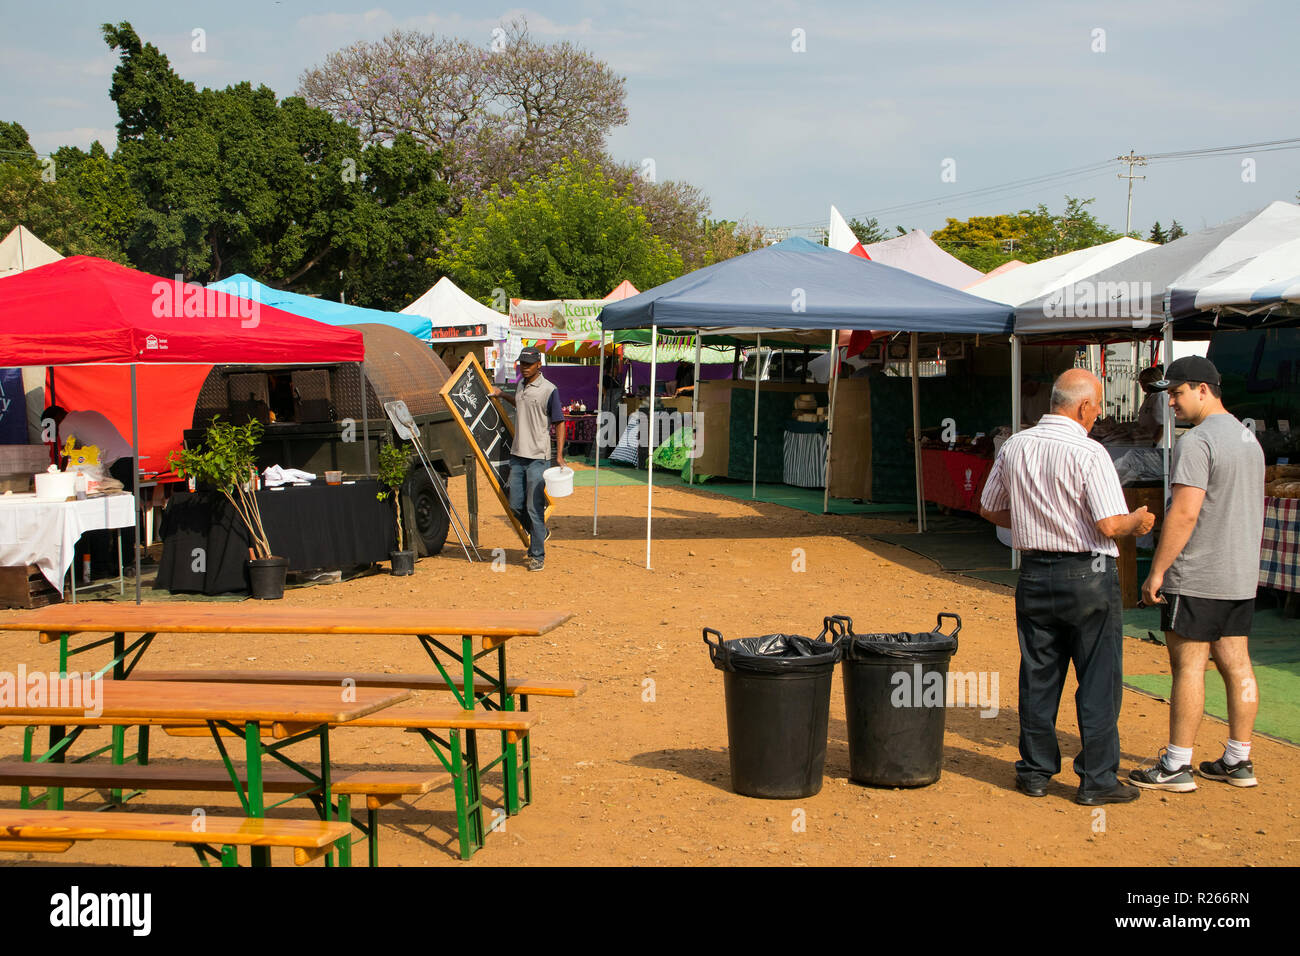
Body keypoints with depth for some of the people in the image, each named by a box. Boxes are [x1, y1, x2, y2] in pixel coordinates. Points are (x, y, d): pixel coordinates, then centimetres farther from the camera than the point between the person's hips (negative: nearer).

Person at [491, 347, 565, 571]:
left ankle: (538, 556, 2)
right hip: (518, 455, 7)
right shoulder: (521, 385, 12)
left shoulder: (548, 390, -10)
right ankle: (539, 534, 34)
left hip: (538, 457, -7)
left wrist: (559, 455, -14)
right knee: (516, 505, 10)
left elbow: (559, 423, -9)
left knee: (534, 508, -6)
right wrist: (502, 396, 32)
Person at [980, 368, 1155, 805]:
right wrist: (1137, 521, 1)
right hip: (1088, 576, -5)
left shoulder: (1013, 447, 3)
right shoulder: (1089, 454, -15)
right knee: (1098, 681, 4)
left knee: (1038, 677, 13)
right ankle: (1097, 780, 7)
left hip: (1034, 572, 5)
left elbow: (989, 508, 13)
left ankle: (1035, 771, 19)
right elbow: (1109, 526, -20)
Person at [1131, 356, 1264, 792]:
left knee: (1187, 666, -4)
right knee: (1236, 664, 11)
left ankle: (1176, 766, 1)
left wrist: (1156, 571, -16)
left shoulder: (1197, 442, -16)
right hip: (1241, 577, 9)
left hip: (1197, 577, -9)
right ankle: (1238, 761, 18)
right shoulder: (1249, 438, 14)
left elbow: (1184, 514, -21)